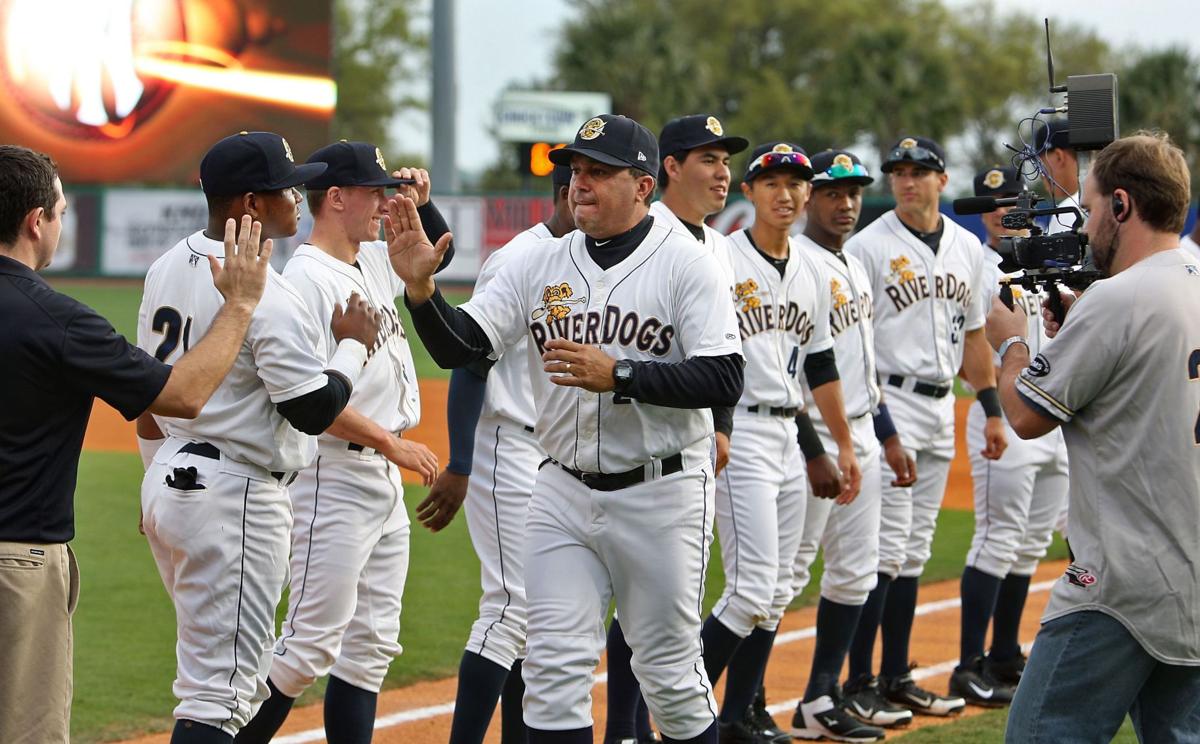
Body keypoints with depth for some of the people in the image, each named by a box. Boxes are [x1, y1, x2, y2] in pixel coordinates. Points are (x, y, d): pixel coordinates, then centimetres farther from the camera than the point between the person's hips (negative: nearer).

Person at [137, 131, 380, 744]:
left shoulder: (167, 268, 9)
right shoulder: (264, 293, -19)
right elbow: (314, 410, -18)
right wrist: (354, 344, -1)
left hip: (166, 483, 10)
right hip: (234, 497, -9)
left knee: (241, 675, 21)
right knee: (219, 693, -7)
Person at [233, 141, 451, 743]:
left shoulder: (373, 263, 12)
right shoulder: (306, 279, -16)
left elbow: (437, 253, 31)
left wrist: (421, 201, 11)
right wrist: (391, 443, -18)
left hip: (384, 479, 9)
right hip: (333, 477, -9)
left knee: (371, 645, 11)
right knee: (311, 646, -8)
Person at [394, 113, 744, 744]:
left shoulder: (686, 264, -7)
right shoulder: (539, 265, 6)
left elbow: (724, 381, -16)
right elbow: (457, 346, -1)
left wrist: (617, 374, -24)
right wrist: (420, 285, -20)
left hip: (661, 495, -4)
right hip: (563, 493, 4)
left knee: (669, 669, 6)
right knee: (554, 666, 2)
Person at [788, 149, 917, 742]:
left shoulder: (855, 266, 16)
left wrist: (889, 437, 20)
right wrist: (815, 453, -21)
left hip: (861, 435, 9)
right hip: (814, 438, -9)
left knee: (855, 571, 11)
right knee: (787, 571, -8)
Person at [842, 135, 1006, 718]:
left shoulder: (967, 248, 12)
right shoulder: (867, 246, -7)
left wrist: (992, 409, 14)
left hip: (941, 407, 6)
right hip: (889, 402, -6)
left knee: (913, 551, 10)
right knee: (887, 548, -9)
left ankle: (896, 677, 16)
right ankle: (858, 682, -5)